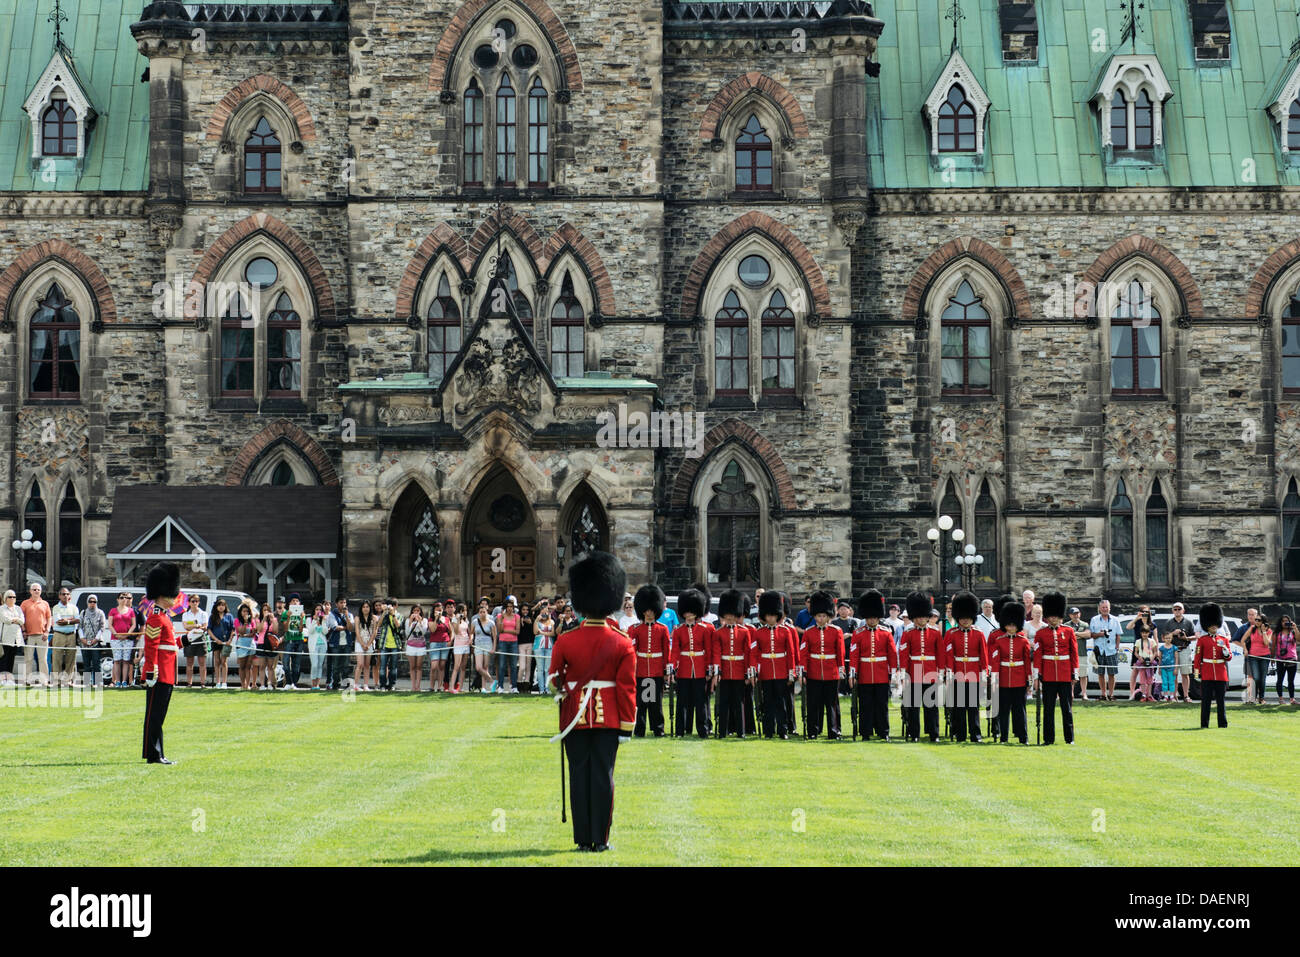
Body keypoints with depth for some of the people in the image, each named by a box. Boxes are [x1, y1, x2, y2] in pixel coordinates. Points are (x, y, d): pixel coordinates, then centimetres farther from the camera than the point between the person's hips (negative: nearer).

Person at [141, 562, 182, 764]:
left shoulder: (164, 617, 17)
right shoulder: (155, 619, -13)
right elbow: (151, 648, -18)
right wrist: (151, 673, -21)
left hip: (167, 676, 10)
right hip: (159, 675, -10)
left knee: (159, 715, 11)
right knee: (154, 715, -5)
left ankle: (157, 754, 15)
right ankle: (153, 755, -3)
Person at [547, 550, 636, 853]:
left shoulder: (565, 641, -6)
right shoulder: (622, 644, -6)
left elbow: (554, 680, 4)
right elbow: (627, 688, -6)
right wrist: (627, 726, -1)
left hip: (576, 716, 0)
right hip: (608, 717, 0)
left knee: (579, 775, 5)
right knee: (603, 776, 2)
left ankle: (583, 838, 7)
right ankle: (600, 839, 2)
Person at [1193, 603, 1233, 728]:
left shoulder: (1224, 640, 11)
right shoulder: (1202, 640, 4)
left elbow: (1229, 658, 10)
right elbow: (1197, 658, 2)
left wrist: (1226, 653, -13)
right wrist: (1196, 672, -4)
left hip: (1221, 674, 2)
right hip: (1207, 675, -2)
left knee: (1220, 700, 4)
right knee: (1206, 700, -2)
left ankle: (1223, 723, 10)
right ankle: (1204, 724, 2)